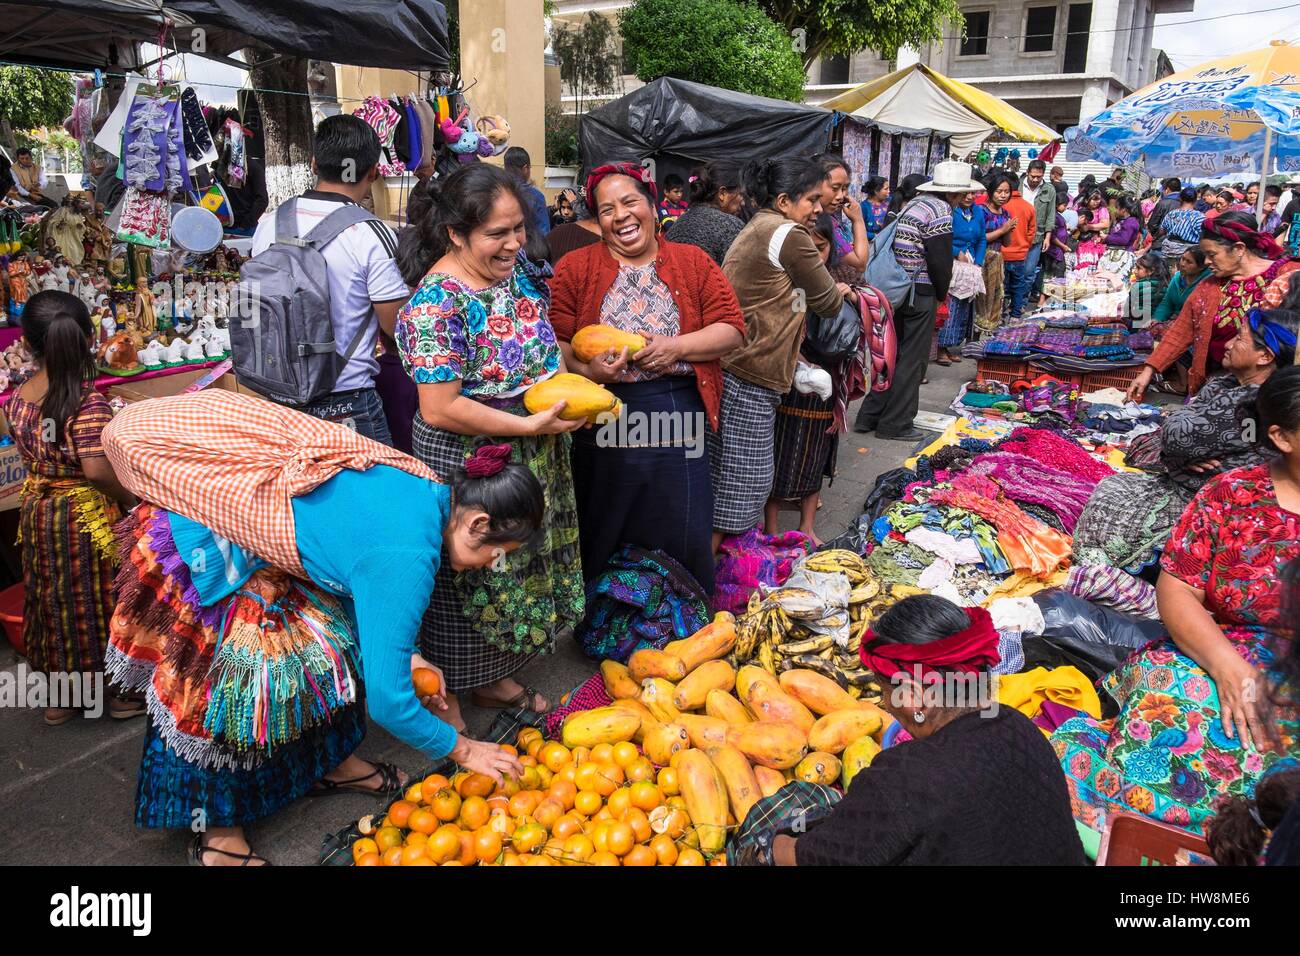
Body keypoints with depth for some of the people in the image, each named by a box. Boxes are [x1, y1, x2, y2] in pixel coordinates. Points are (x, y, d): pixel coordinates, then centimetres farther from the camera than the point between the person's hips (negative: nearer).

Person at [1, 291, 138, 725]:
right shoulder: (88, 401, -23)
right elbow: (97, 469, -27)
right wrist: (130, 498, -13)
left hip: (37, 511, 6)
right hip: (87, 515, -6)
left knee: (54, 599, 18)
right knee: (99, 600, 9)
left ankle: (58, 697, 33)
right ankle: (120, 691, 25)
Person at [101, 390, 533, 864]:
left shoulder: (426, 491, -5)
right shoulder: (407, 556, -31)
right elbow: (386, 700, -25)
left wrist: (404, 655, 5)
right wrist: (462, 750, -10)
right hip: (203, 548, -9)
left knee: (327, 641, 14)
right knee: (222, 687, 2)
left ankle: (331, 762, 33)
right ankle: (216, 833, 22)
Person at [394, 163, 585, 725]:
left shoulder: (515, 268, 2)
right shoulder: (436, 303, -23)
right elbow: (439, 409, -24)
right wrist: (530, 425, -25)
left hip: (531, 461, 8)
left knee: (519, 567, 20)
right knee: (469, 577, 7)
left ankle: (494, 678, 42)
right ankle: (448, 704, 29)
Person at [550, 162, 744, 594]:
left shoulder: (693, 262, 9)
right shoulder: (574, 268, 6)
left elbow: (732, 328, 3)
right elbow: (553, 341, 0)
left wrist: (676, 346, -12)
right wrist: (587, 369, -19)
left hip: (678, 417, 1)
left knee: (684, 538, 9)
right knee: (601, 538, 8)